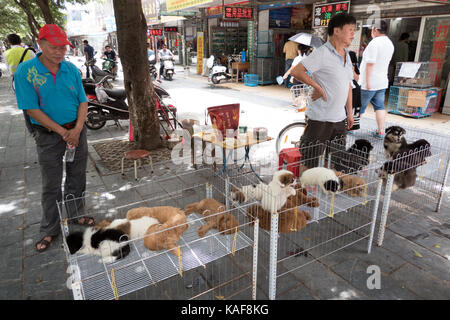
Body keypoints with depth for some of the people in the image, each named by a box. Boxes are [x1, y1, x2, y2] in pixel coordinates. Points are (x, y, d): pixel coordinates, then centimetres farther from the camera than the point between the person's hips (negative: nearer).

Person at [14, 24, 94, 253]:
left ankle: (76, 215, 34)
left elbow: (83, 102, 2)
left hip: (77, 131, 3)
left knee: (77, 178, 14)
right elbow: (33, 109, -13)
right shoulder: (26, 71, -10)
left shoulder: (71, 69, 1)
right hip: (48, 136, -3)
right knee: (51, 186, 7)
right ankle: (49, 230, 23)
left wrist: (77, 128, -13)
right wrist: (62, 132, -17)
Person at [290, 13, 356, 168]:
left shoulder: (346, 55, 14)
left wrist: (350, 112, 20)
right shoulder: (322, 53, -13)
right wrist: (318, 87, -16)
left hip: (339, 119, 8)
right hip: (319, 119, -8)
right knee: (310, 164, -2)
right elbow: (296, 71, -22)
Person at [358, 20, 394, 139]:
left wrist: (367, 82, -21)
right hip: (382, 82, 8)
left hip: (369, 83, -8)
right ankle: (381, 132, 10)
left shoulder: (374, 43, -17)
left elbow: (370, 63, -21)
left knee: (359, 106, 4)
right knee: (380, 106, 9)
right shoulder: (390, 44, 13)